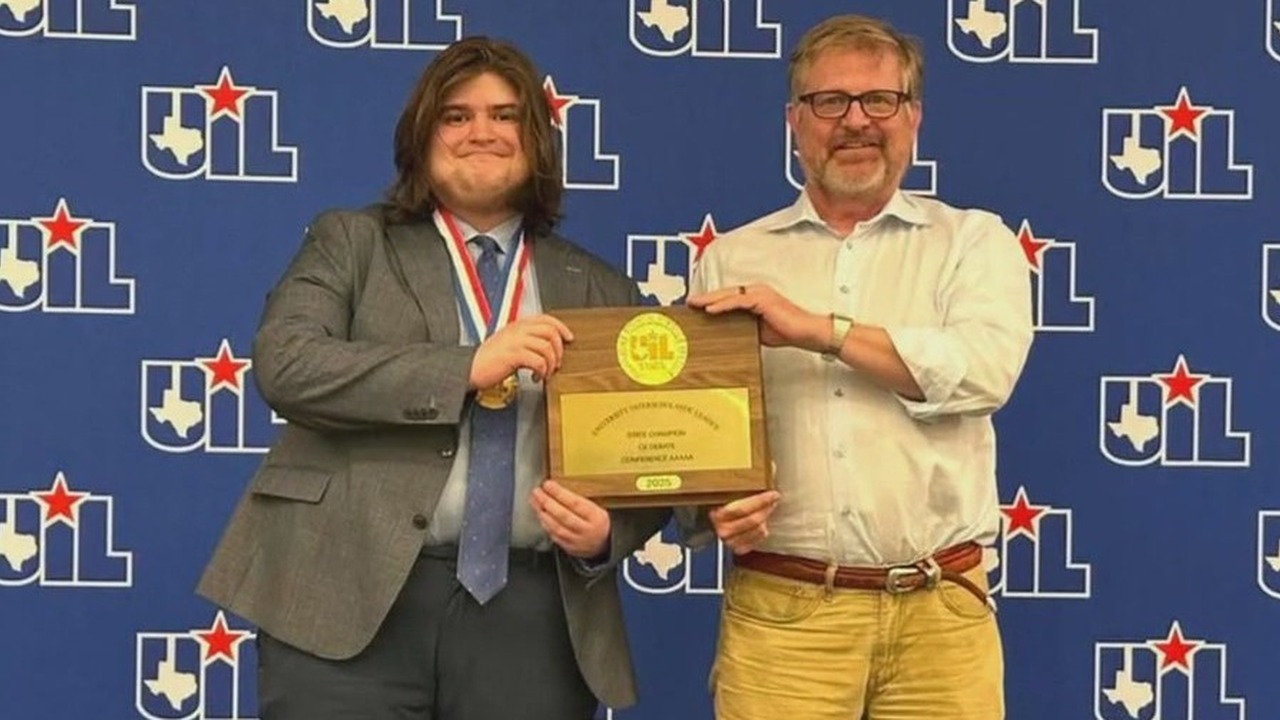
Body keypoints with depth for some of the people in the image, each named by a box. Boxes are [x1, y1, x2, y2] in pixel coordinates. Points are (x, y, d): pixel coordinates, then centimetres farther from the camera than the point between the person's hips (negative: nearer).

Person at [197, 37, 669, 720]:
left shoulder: (602, 290, 14)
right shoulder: (351, 241, 9)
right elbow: (284, 363, -8)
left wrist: (608, 533, -9)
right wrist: (468, 367, -15)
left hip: (531, 612, 2)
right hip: (354, 594, -2)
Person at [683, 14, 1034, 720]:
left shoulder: (974, 242, 6)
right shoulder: (729, 260, 9)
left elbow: (986, 368, -12)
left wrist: (815, 328, -14)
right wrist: (713, 507, -12)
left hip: (938, 613, 0)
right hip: (778, 610, 1)